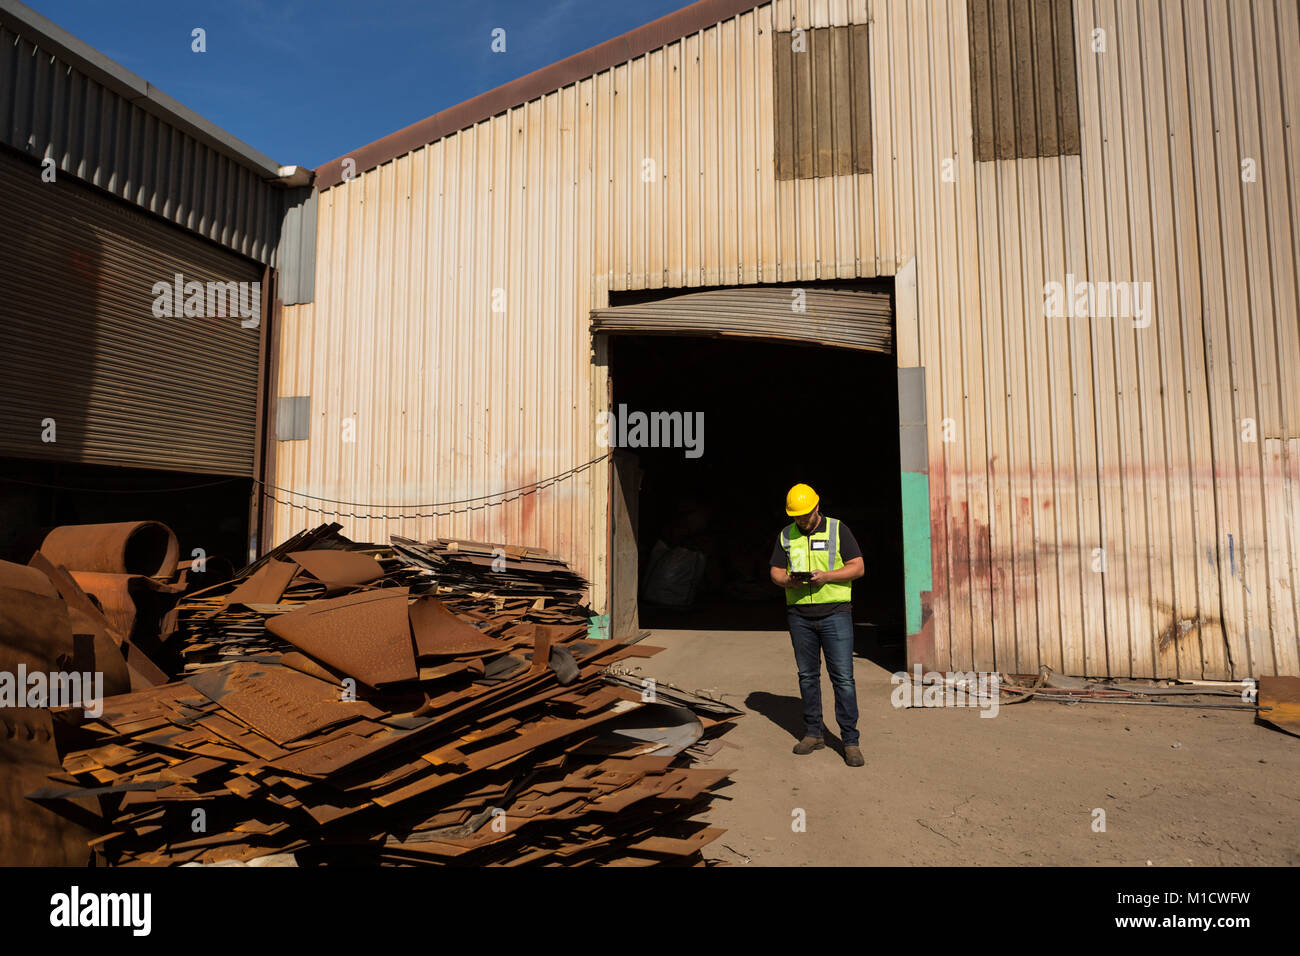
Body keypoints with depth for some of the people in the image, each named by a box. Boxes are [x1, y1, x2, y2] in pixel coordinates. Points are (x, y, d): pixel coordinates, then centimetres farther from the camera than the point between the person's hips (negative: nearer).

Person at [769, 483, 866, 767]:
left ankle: (850, 741, 2)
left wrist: (826, 576, -19)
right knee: (807, 675, 10)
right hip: (799, 614, 3)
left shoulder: (838, 530, -1)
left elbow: (858, 568, -4)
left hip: (835, 612, -3)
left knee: (843, 677, -5)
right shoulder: (786, 535, 8)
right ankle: (813, 734, 21)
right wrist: (788, 581, -13)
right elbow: (775, 571, 10)